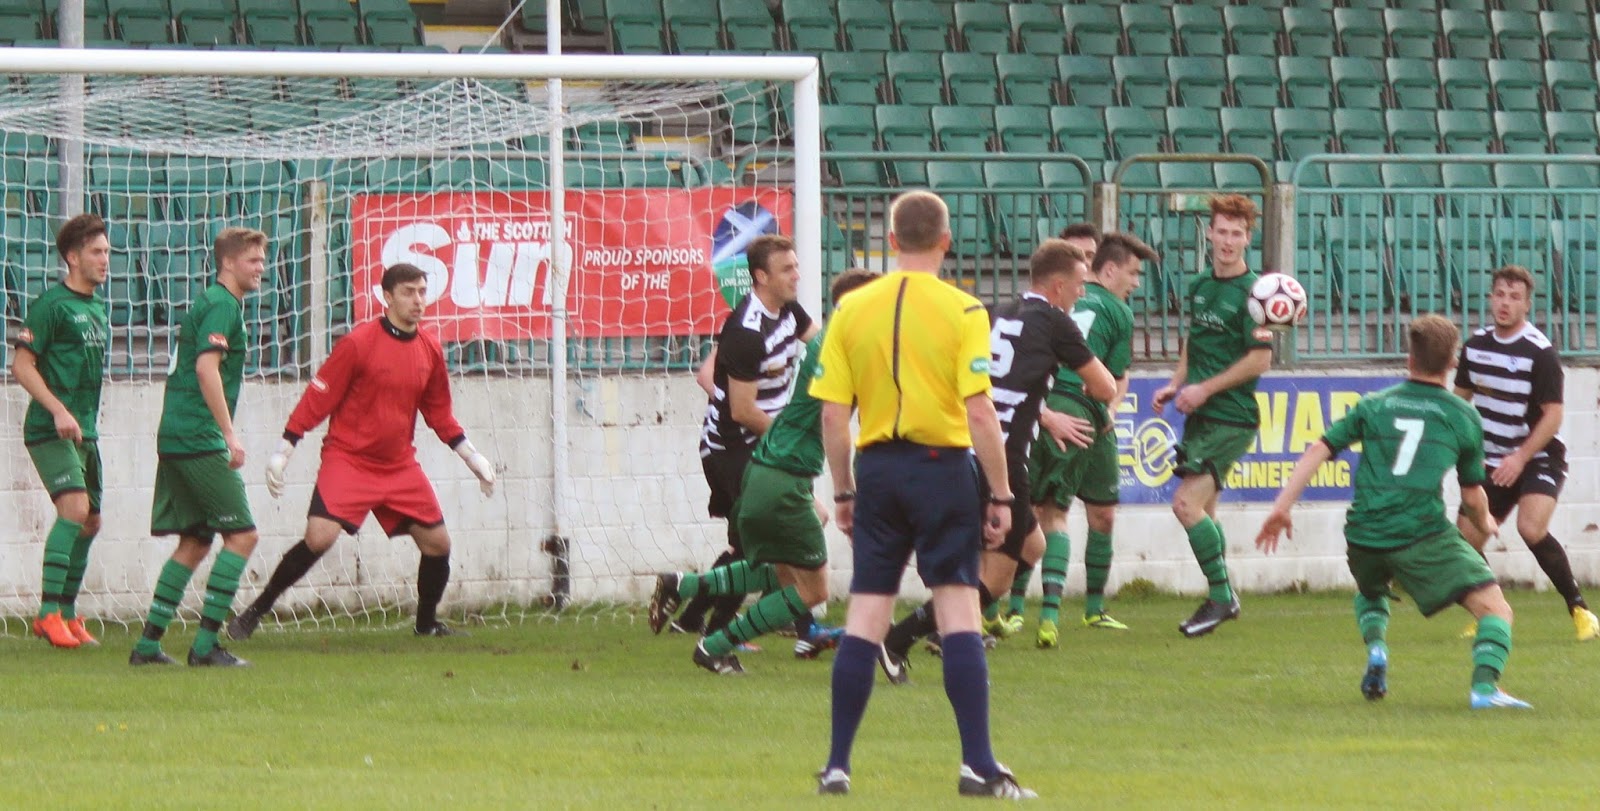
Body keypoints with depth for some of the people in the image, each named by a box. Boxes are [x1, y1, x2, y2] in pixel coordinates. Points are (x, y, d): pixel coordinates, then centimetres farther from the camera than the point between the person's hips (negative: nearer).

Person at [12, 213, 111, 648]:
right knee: (75, 508, -21)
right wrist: (59, 411, -21)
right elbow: (22, 366, -13)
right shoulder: (51, 305, -10)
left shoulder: (97, 307, 15)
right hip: (50, 431, -9)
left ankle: (67, 613, 20)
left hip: (85, 432, 9)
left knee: (90, 521, 10)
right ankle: (49, 612, -20)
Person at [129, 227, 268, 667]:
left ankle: (148, 643, 12)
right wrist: (229, 434, -20)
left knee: (194, 542, 13)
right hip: (198, 440, -10)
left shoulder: (209, 303, 21)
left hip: (174, 437, 10)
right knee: (241, 533, -8)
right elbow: (207, 368, -21)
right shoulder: (222, 306, -9)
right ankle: (206, 644, -11)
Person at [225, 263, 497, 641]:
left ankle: (427, 623, 27)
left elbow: (439, 413, 19)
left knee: (437, 542, 3)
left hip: (401, 467, 6)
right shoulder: (359, 343, -12)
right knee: (319, 536, -21)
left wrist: (472, 457, 19)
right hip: (348, 460, -6)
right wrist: (282, 453, -11)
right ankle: (254, 612, -9)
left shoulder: (430, 350, 6)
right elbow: (317, 399, -9)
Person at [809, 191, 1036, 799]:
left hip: (877, 469, 3)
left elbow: (832, 412, 4)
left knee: (864, 617, 7)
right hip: (942, 465, -3)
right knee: (958, 613, -3)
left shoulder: (852, 309, 4)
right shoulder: (962, 311, -6)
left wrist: (843, 492, 14)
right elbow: (979, 412, -11)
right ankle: (978, 765, -8)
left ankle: (837, 765, 8)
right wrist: (1000, 495, -4)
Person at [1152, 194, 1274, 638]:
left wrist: (1204, 389, -13)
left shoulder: (1250, 293, -12)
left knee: (1187, 504, -16)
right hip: (1199, 416, 8)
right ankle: (1220, 600, 23)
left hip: (1231, 418, -8)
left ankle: (1222, 596, -6)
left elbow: (1260, 360, -14)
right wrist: (1176, 385, 7)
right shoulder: (1200, 287, 11)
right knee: (1202, 511, 12)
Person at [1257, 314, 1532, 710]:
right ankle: (1485, 685, -28)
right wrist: (1485, 524, 38)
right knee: (1496, 609, -3)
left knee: (1370, 591, 37)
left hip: (1364, 535, 4)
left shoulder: (1374, 405, 16)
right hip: (1423, 535, -4)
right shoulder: (1464, 417, 10)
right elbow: (1473, 498, 16)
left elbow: (1319, 449, 6)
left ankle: (1375, 647, 7)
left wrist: (1282, 507, 6)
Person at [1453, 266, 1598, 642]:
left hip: (1538, 457, -6)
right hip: (1494, 462, 6)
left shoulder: (1540, 352, -16)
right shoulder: (1476, 345, 1)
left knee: (1531, 527, -28)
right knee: (1467, 540, 0)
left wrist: (1521, 458, -24)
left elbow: (1553, 415, -17)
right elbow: (1461, 398, 16)